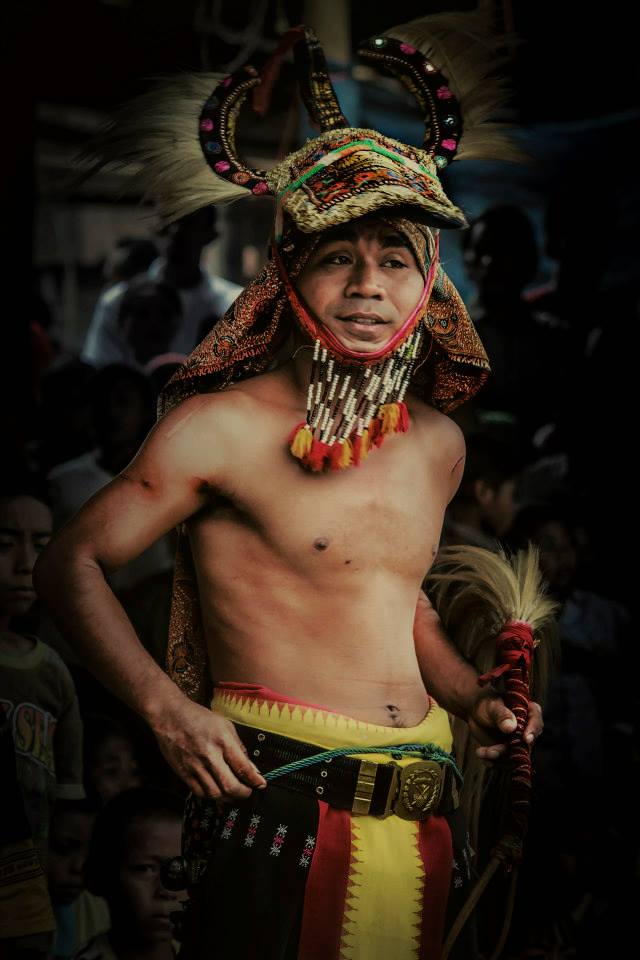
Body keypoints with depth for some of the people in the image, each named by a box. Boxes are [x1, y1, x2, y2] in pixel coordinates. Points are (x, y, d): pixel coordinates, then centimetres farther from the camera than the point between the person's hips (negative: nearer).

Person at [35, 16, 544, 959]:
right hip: (281, 802, -6)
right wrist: (166, 706, -14)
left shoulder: (437, 443, 13)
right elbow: (72, 562, -3)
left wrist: (472, 695, 15)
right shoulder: (224, 427, -7)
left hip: (424, 807, 6)